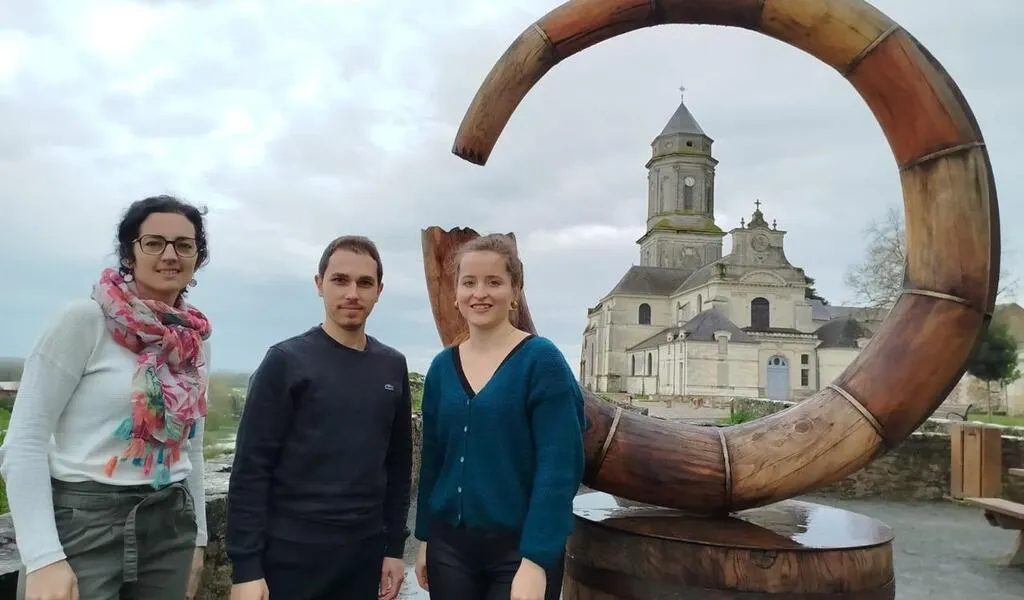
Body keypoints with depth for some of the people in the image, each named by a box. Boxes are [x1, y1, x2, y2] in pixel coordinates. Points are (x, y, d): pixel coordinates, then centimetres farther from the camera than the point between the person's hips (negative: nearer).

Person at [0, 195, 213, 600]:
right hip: (80, 523, -5)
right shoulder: (85, 319, -10)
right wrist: (43, 558, -16)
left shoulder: (196, 339, 6)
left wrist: (197, 536, 14)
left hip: (169, 526, 5)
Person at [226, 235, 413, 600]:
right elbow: (251, 469, -10)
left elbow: (398, 464, 9)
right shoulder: (287, 361, -8)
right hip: (292, 553, -4)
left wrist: (395, 546, 7)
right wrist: (245, 567, -12)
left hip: (365, 551, 4)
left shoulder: (392, 367, 4)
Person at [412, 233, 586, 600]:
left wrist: (535, 561, -19)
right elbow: (431, 461, 10)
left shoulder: (541, 360, -11)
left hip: (520, 550, -4)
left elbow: (558, 468, -15)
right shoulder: (442, 367, 3)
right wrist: (424, 539, 10)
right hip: (449, 546, 5)